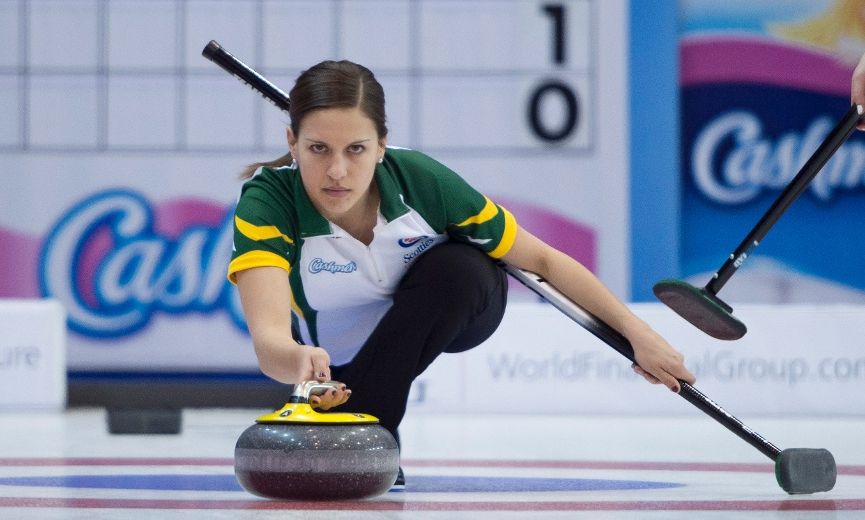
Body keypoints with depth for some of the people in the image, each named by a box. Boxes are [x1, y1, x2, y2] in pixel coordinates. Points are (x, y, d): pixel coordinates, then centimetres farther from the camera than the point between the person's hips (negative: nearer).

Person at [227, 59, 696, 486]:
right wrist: (298, 361, -74)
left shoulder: (419, 179, -31)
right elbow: (268, 337, -51)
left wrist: (638, 334, -17)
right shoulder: (266, 202, -35)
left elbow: (543, 260, -17)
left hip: (455, 305, 0)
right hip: (339, 350, 0)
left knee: (455, 266, -32)